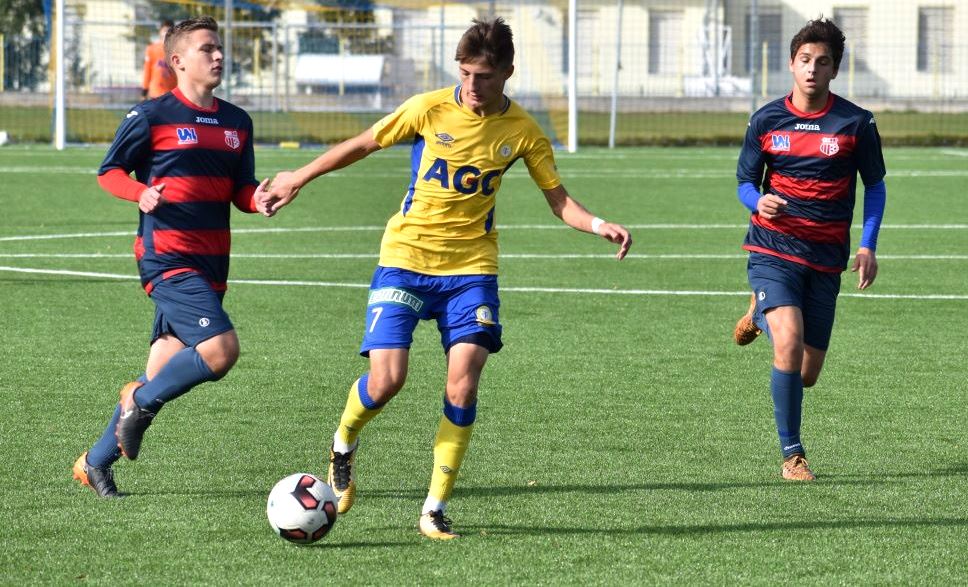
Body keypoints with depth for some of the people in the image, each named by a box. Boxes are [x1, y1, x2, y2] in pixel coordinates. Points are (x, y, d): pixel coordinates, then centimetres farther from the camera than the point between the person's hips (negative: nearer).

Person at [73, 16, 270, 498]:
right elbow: (109, 171, 3)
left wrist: (258, 198, -6)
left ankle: (96, 462, 20)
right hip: (167, 258, -7)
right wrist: (141, 194, -17)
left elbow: (240, 190, 17)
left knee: (162, 372, 8)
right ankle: (142, 401, 1)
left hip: (210, 265, 7)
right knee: (221, 348, -23)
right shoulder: (151, 116, -5)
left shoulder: (237, 123, 13)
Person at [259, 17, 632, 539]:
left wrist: (599, 225, -14)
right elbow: (363, 145, 5)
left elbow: (558, 199, 5)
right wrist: (297, 179, 10)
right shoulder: (430, 109, -7)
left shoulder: (522, 132, -1)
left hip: (471, 266, 2)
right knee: (387, 379, -14)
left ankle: (435, 508, 0)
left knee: (462, 386, -12)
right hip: (405, 258, -1)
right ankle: (344, 442, 21)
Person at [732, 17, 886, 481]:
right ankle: (791, 455, -10)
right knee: (790, 342, -24)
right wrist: (759, 202, -16)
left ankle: (761, 313, 41)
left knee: (806, 374, 8)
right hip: (772, 250, -2)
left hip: (826, 258, 2)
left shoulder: (856, 123, -2)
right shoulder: (766, 120, 0)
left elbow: (875, 185, 9)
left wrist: (868, 246, -3)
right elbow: (745, 182, 9)